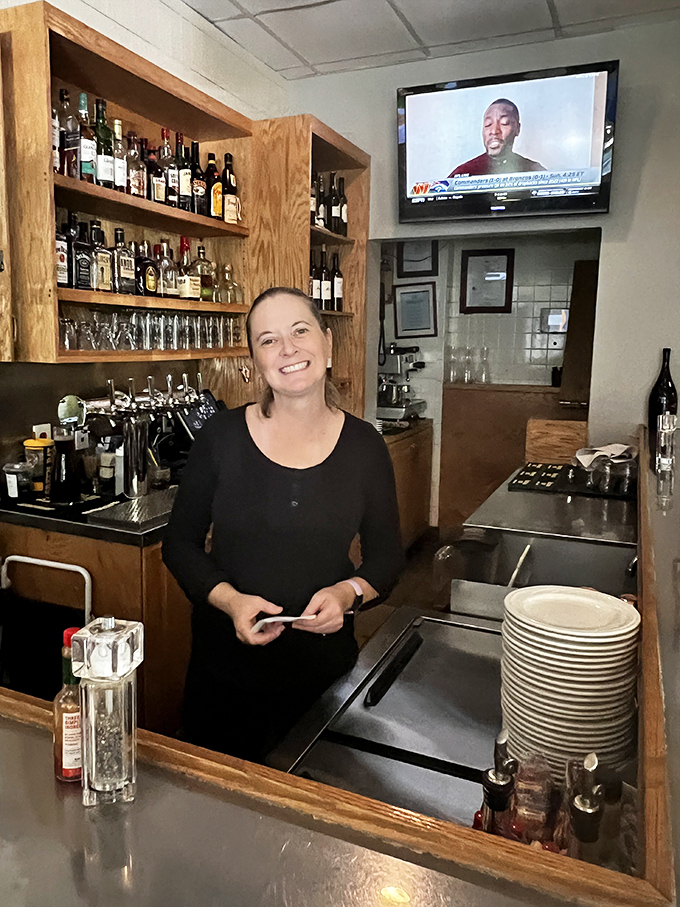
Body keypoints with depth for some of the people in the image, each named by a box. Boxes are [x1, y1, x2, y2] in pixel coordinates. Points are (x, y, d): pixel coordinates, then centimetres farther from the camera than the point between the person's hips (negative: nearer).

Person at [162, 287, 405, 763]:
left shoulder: (364, 444, -6)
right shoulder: (222, 436, -8)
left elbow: (387, 555, 3)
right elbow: (180, 544, -1)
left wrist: (348, 593, -16)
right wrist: (230, 600, -17)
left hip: (326, 667, 1)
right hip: (225, 666, 0)